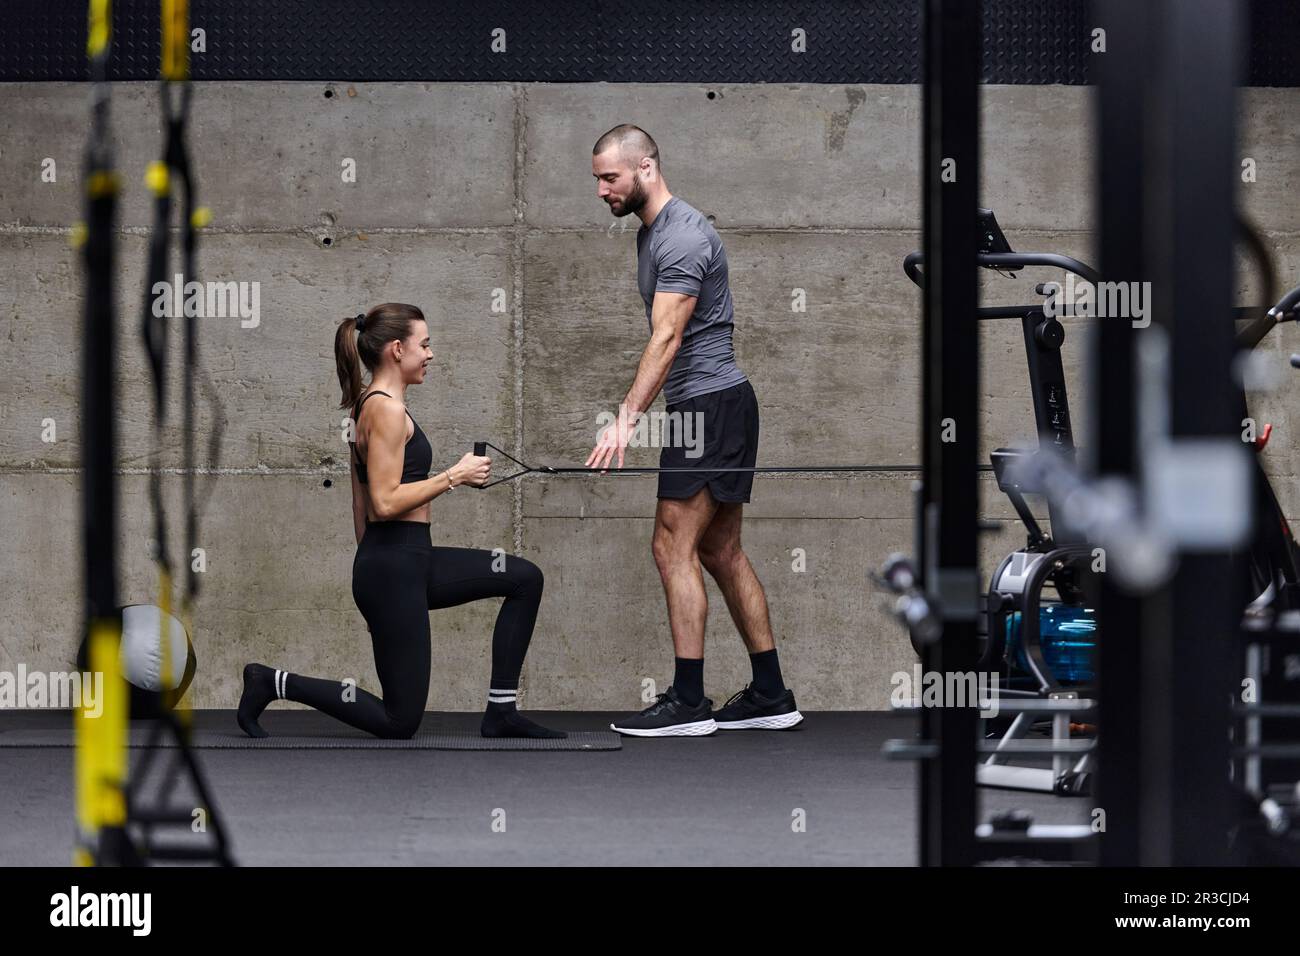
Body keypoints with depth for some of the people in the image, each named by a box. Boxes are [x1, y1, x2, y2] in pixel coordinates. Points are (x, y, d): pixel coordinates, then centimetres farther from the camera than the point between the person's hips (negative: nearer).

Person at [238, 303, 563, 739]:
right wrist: (453, 476, -15)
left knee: (525, 579, 12)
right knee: (400, 721, -2)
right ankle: (275, 683, 3)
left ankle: (500, 712, 12)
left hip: (408, 560, 10)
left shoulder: (370, 405, 14)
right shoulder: (387, 408, -16)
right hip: (393, 567, -10)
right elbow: (386, 501, -23)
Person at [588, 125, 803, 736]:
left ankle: (688, 702, -7)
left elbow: (667, 339, -27)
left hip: (710, 404, -11)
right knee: (721, 552, 11)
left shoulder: (683, 237, -17)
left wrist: (627, 417, -35)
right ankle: (770, 696, 14)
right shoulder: (652, 231, 16)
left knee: (674, 548, -10)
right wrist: (633, 412, 22)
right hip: (707, 405, 11)